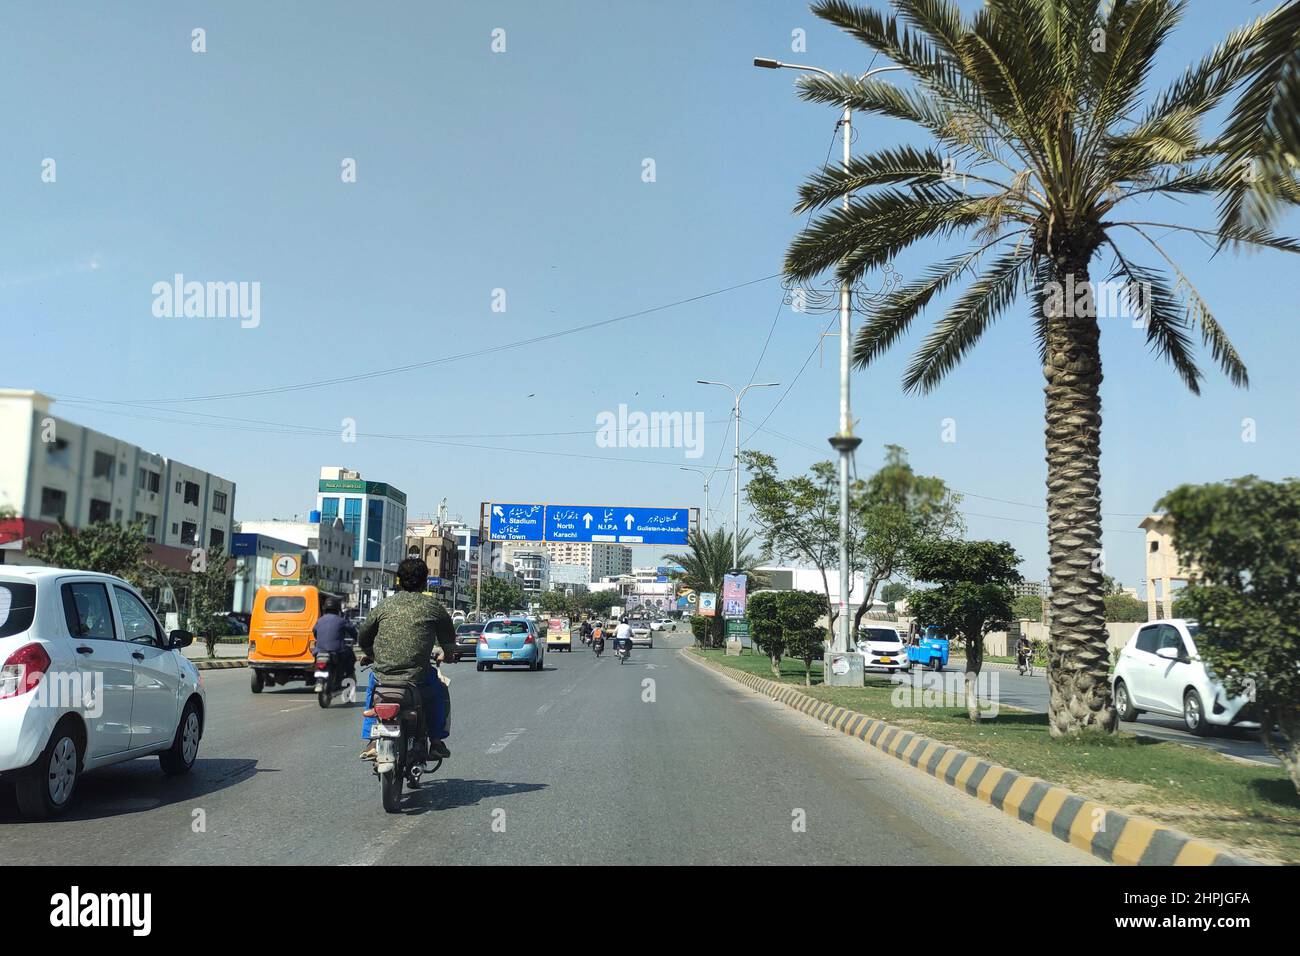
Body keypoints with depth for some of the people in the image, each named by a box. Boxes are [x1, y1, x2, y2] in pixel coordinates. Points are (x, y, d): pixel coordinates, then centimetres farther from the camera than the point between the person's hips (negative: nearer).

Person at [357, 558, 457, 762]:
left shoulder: (384, 605, 8)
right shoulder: (433, 607, 6)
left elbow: (362, 639, 16)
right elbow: (449, 641, 20)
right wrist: (447, 655, 43)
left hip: (383, 678, 2)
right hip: (418, 681, -1)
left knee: (372, 683, 36)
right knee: (439, 691, 30)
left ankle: (371, 742, 29)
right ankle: (436, 741, 25)